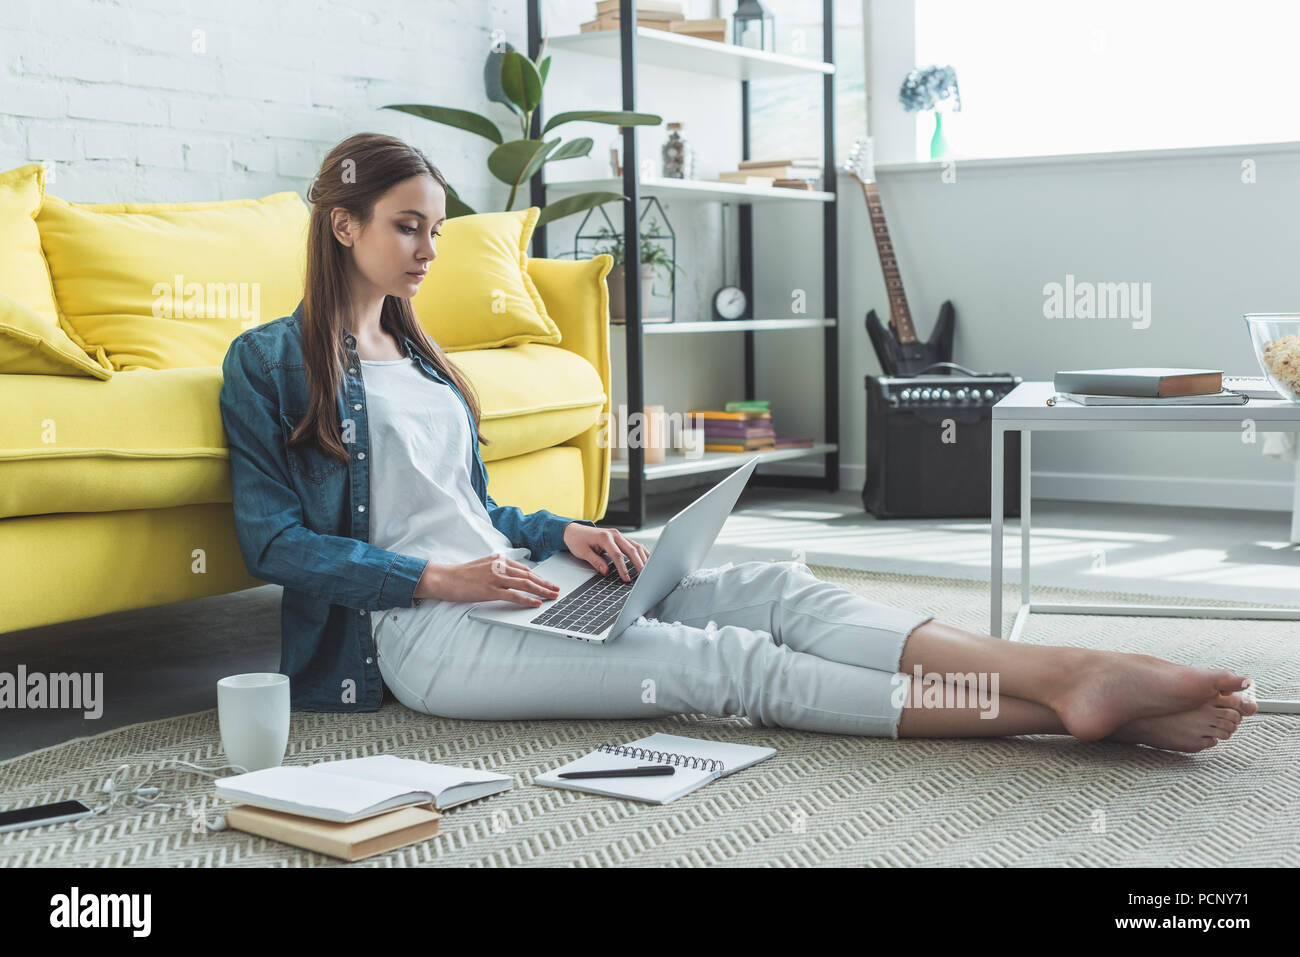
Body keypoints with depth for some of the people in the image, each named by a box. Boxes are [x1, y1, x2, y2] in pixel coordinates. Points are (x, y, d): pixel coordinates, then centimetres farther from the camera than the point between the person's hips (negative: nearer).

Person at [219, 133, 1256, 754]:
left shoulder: (417, 358, 23)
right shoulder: (273, 362, 0)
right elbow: (274, 539, -7)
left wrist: (563, 534, 5)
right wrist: (436, 577, -16)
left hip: (509, 591, 8)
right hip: (419, 629, -7)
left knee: (769, 588, -16)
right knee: (723, 662, -24)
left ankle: (1081, 676, -31)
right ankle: (1068, 708, -32)